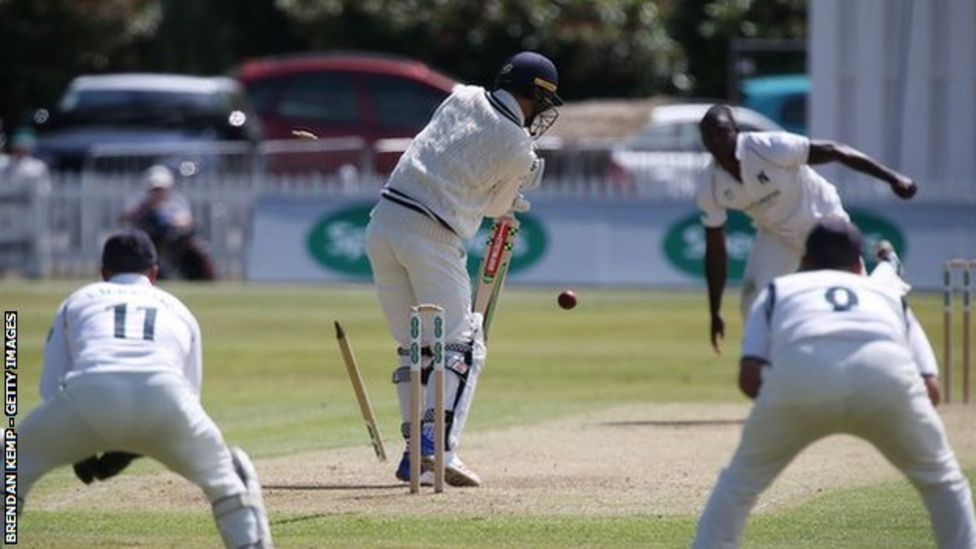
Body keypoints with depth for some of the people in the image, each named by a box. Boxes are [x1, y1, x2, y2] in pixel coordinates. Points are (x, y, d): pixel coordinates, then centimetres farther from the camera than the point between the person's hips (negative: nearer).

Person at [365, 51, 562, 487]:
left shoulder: (462, 99, 11)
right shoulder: (517, 149, -4)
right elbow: (495, 207, 10)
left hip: (383, 224, 6)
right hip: (431, 238, -6)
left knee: (412, 346, 14)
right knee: (461, 345, 0)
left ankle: (416, 457, 11)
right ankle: (436, 446, -17)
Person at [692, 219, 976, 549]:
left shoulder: (779, 289, 36)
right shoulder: (888, 291, 39)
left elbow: (749, 378, 17)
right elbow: (931, 389, 23)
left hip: (800, 372, -1)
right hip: (887, 371, 1)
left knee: (742, 480, 22)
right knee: (940, 477, 25)